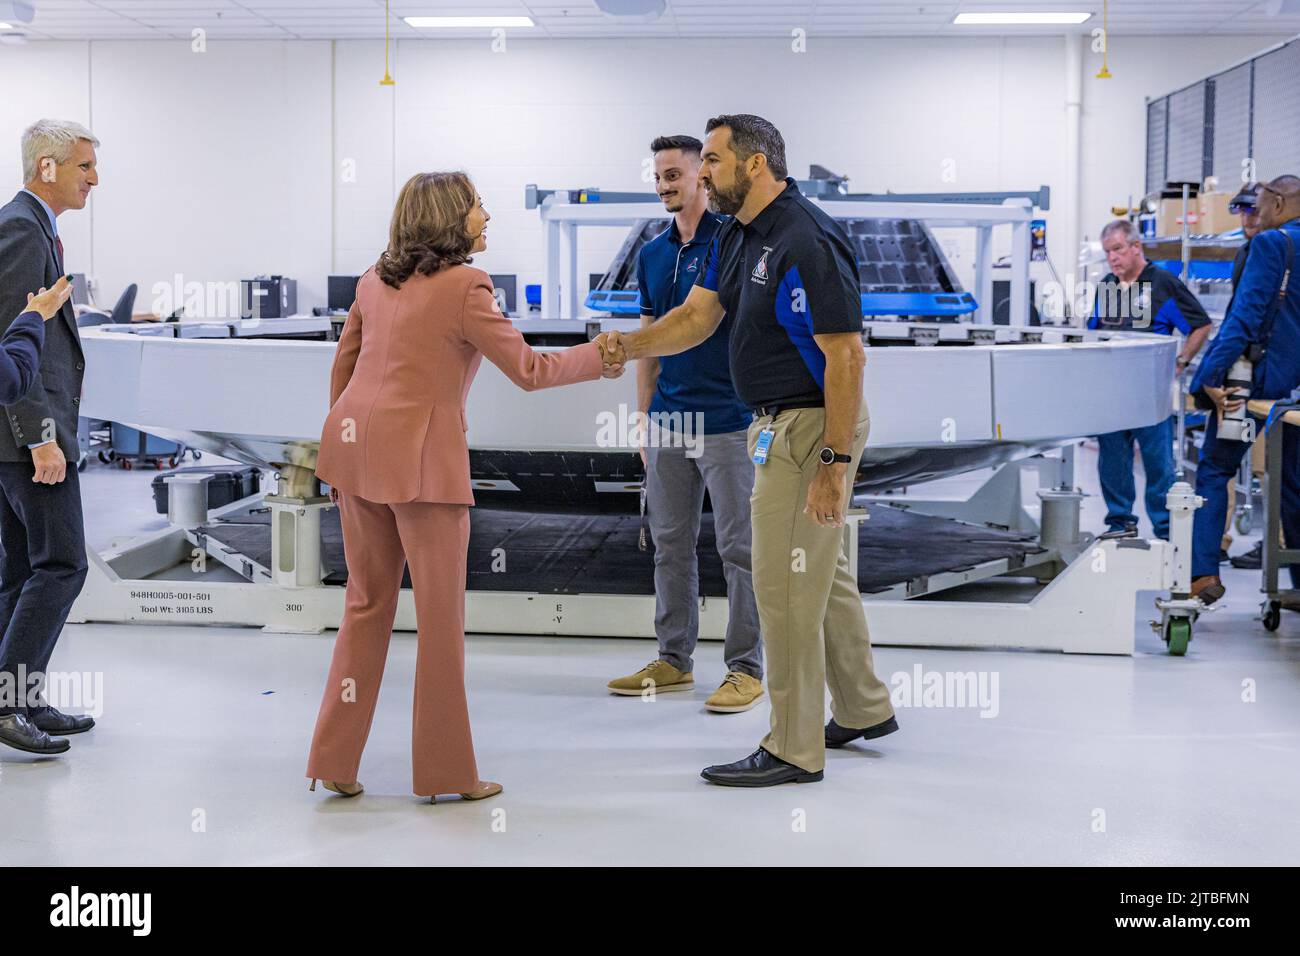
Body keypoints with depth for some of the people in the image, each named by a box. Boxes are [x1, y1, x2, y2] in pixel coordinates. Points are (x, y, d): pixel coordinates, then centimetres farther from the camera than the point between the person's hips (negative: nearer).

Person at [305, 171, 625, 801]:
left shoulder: (375, 279, 12)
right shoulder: (464, 288, -8)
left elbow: (342, 365, 16)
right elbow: (528, 370, -6)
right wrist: (600, 357, 8)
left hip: (355, 443, 7)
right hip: (420, 457, -7)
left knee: (367, 603, 15)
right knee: (441, 614, 3)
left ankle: (336, 761, 16)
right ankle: (445, 770, 11)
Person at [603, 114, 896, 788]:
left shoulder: (806, 242, -22)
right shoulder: (737, 237, 9)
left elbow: (845, 357, -24)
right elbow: (697, 315, 8)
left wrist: (835, 461, -26)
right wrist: (629, 346, -11)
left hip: (814, 425, -10)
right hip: (780, 423, 10)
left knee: (784, 582, -5)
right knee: (820, 572, 20)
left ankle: (794, 750, 6)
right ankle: (864, 710, 35)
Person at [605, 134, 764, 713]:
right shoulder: (652, 255, 13)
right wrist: (643, 418, 14)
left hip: (728, 421, -6)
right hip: (668, 424, 7)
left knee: (739, 548, -1)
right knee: (670, 546, 11)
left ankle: (746, 667, 6)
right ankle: (673, 660, 21)